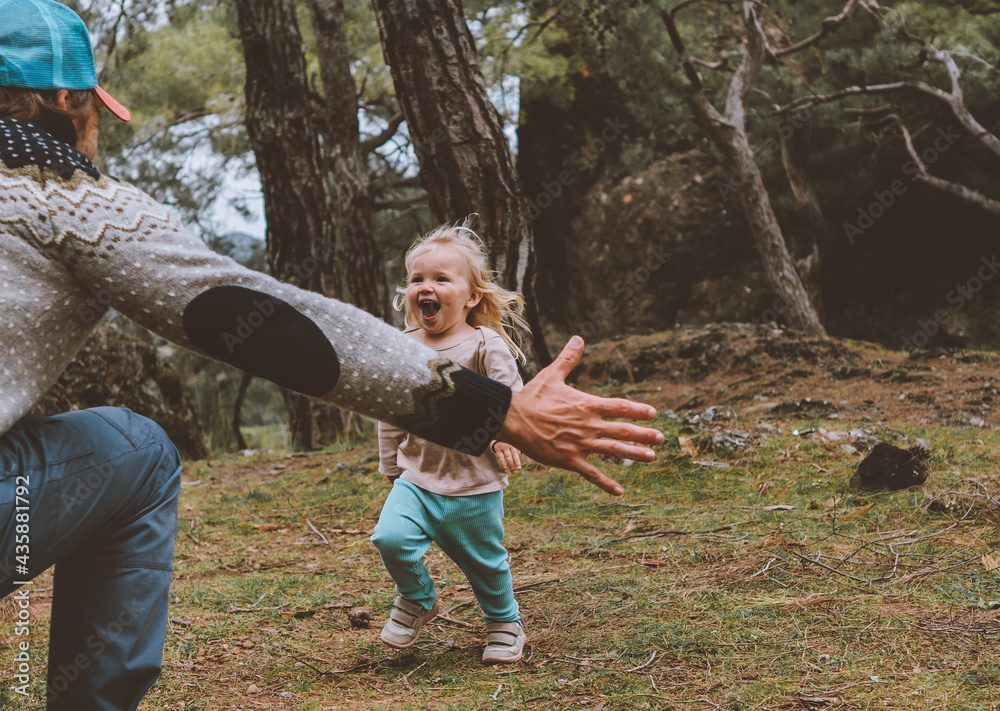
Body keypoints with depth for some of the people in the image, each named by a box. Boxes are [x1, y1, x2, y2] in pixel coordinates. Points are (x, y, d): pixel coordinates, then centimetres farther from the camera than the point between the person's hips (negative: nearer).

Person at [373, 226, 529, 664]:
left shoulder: (486, 346, -9)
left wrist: (504, 439, -24)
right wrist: (390, 470, 15)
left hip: (475, 483, -2)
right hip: (417, 476, 3)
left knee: (485, 562, 9)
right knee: (390, 537, -20)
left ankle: (504, 623, 39)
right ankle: (417, 599, 10)